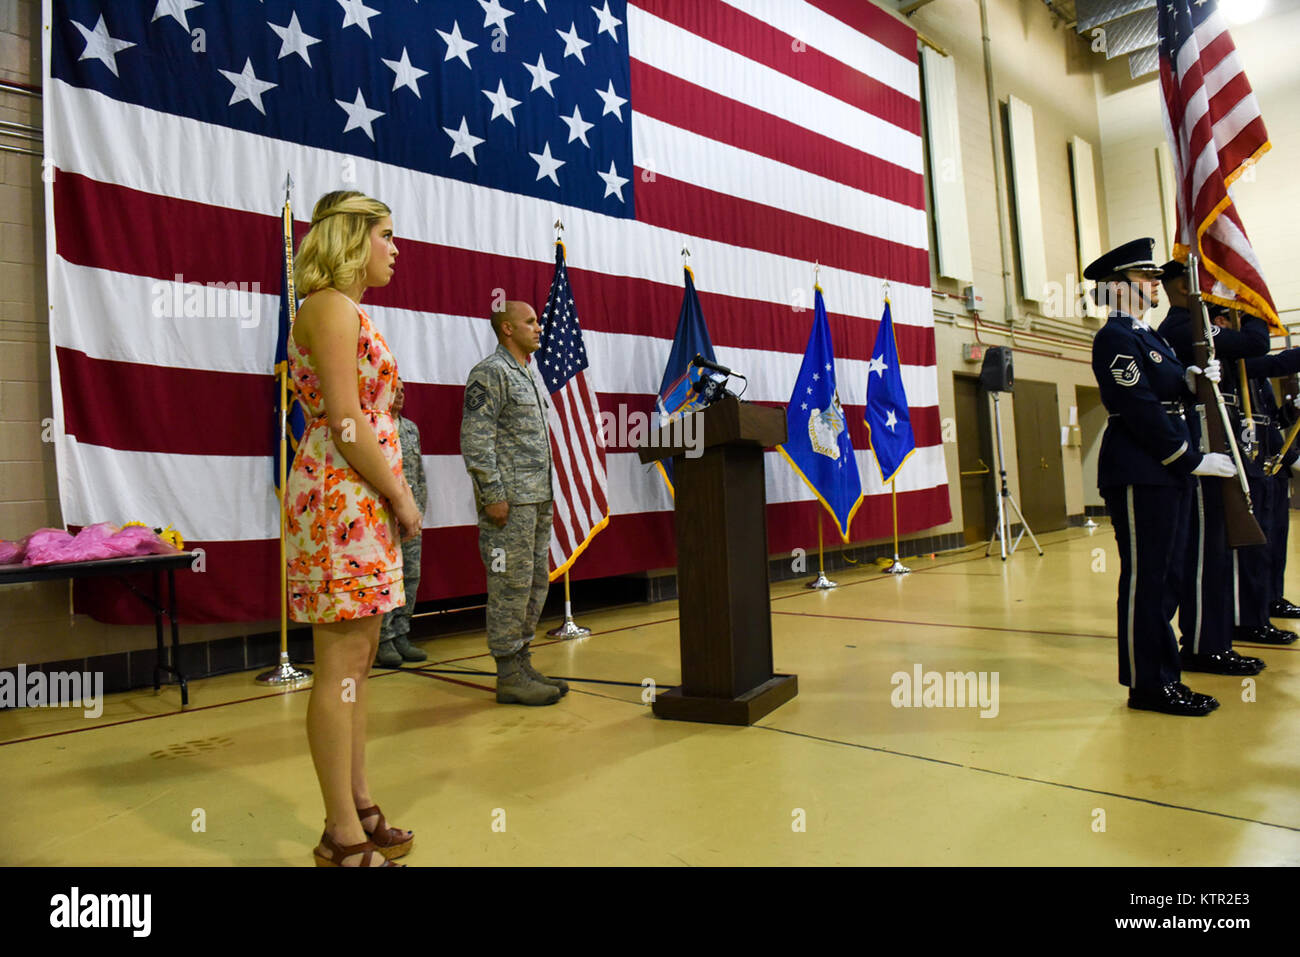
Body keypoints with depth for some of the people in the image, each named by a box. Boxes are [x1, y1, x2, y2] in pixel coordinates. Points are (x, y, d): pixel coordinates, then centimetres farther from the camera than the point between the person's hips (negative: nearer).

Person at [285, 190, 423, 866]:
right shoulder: (333, 307, -9)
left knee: (357, 661, 13)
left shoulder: (348, 311, 20)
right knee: (340, 667, -3)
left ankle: (359, 809, 24)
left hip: (364, 502, 10)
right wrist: (401, 497, -10)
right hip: (340, 497, -10)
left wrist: (396, 493, 12)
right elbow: (347, 425, -17)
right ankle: (343, 836, 8)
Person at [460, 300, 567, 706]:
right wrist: (493, 496, -20)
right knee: (511, 586, -5)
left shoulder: (527, 376, 21)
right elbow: (475, 440, -16)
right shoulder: (489, 373, -8)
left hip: (537, 503, 10)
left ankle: (522, 664, 21)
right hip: (509, 503, -9)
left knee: (535, 584, 12)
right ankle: (508, 677, 3)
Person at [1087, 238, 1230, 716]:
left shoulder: (1149, 336, 20)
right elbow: (1141, 410, -18)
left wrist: (1192, 380, 2)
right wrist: (1193, 460, -16)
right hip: (1138, 473, -10)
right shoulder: (1115, 338, -11)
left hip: (1166, 471, 10)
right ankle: (1147, 684, 4)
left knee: (1166, 576, 13)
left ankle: (1164, 677, 22)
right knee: (1145, 578, -4)